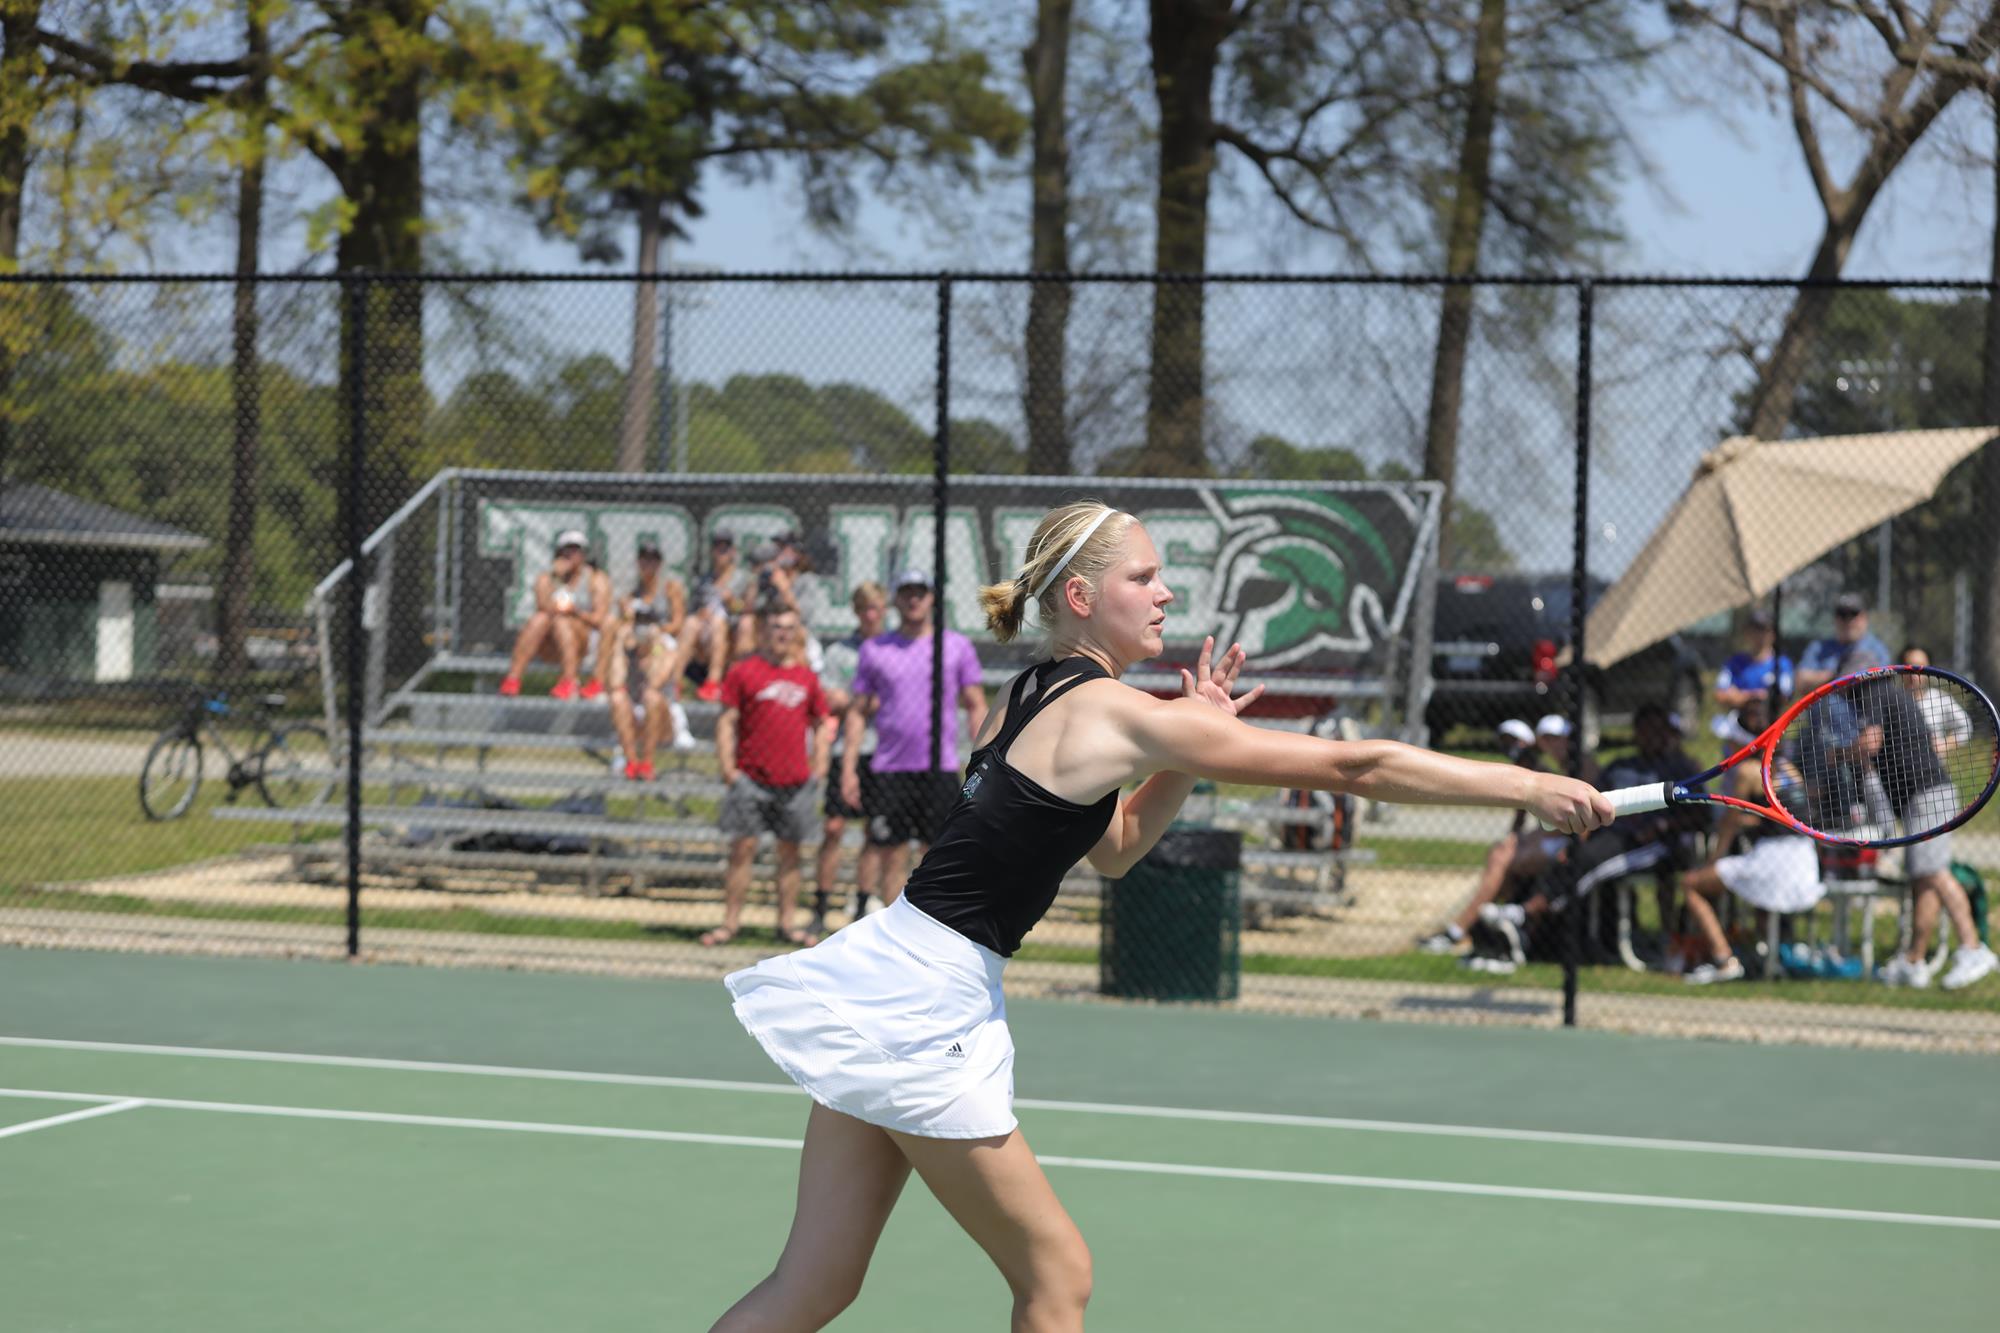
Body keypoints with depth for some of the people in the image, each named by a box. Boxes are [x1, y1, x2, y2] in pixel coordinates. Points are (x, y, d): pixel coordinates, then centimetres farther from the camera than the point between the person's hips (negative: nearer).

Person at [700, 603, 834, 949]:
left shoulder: (806, 676, 11)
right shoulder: (743, 671, 0)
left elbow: (821, 724, 19)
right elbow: (727, 722, -1)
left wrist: (818, 767, 8)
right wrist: (727, 768, -9)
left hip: (795, 782, 3)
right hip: (751, 776, -3)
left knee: (790, 852, 6)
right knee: (742, 848, -4)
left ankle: (786, 924, 13)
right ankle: (730, 923, 2)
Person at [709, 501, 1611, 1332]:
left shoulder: (1032, 698, 11)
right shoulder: (1113, 711, -15)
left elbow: (1114, 847, 26)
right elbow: (1352, 765, -14)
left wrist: (1188, 749, 12)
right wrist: (1528, 787, -10)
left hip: (884, 981, 9)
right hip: (922, 1003, -9)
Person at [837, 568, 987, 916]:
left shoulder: (957, 646, 7)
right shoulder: (874, 649, 9)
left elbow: (976, 707, 8)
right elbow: (857, 712, 11)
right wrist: (848, 768, 3)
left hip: (941, 769, -1)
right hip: (890, 770, 1)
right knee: (891, 856, 0)